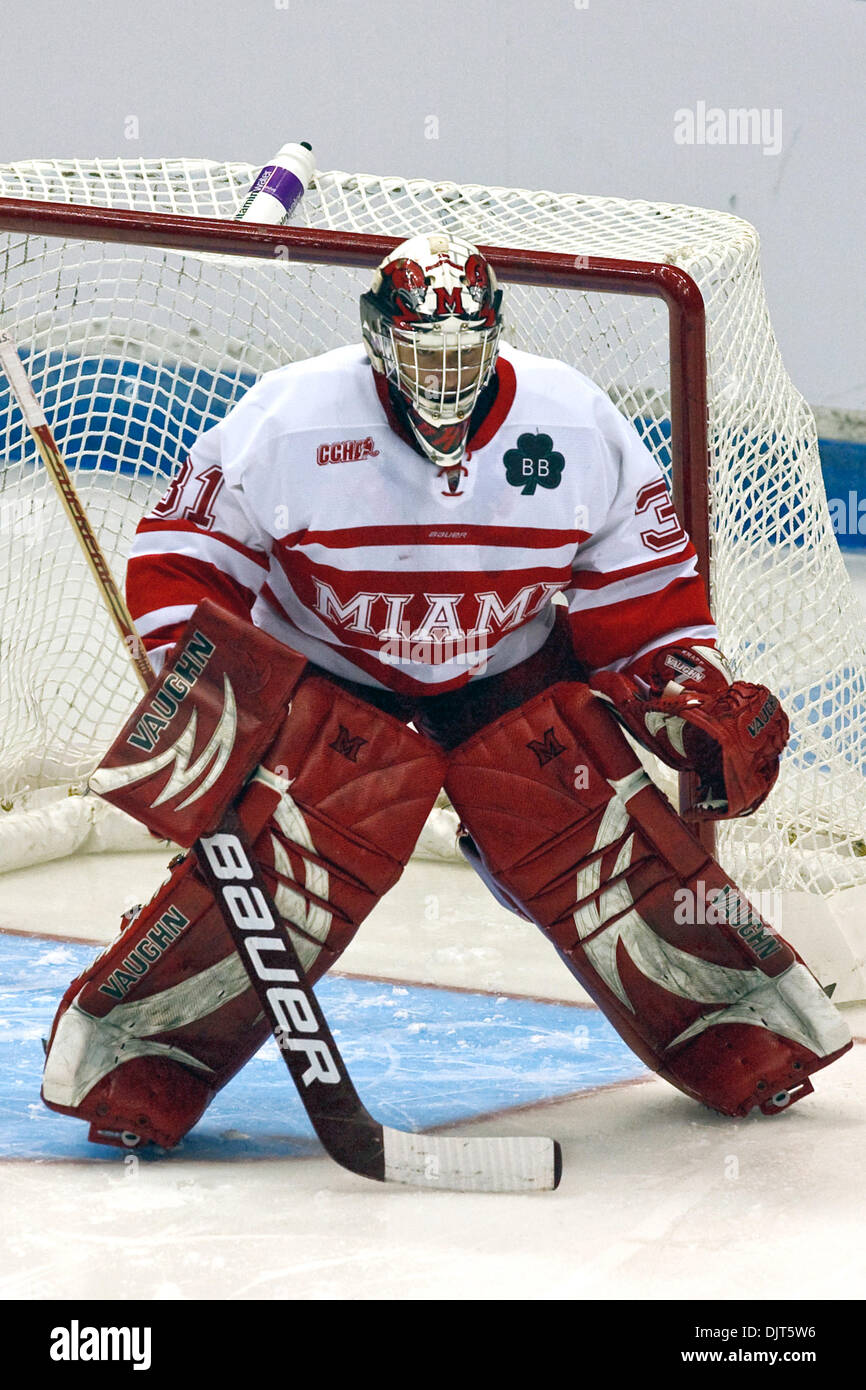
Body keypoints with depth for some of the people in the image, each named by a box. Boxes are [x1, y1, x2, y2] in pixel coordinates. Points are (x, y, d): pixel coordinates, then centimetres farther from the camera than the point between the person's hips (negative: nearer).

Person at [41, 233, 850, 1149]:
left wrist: (694, 693, -5)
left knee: (604, 851, -7)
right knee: (283, 865, -21)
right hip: (333, 686, -2)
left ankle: (740, 1026, 15)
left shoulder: (571, 423, -12)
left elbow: (639, 573, 1)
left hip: (518, 684, 2)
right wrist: (195, 667, -20)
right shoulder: (294, 418, -19)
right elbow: (187, 546, -8)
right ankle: (128, 1051, -7)